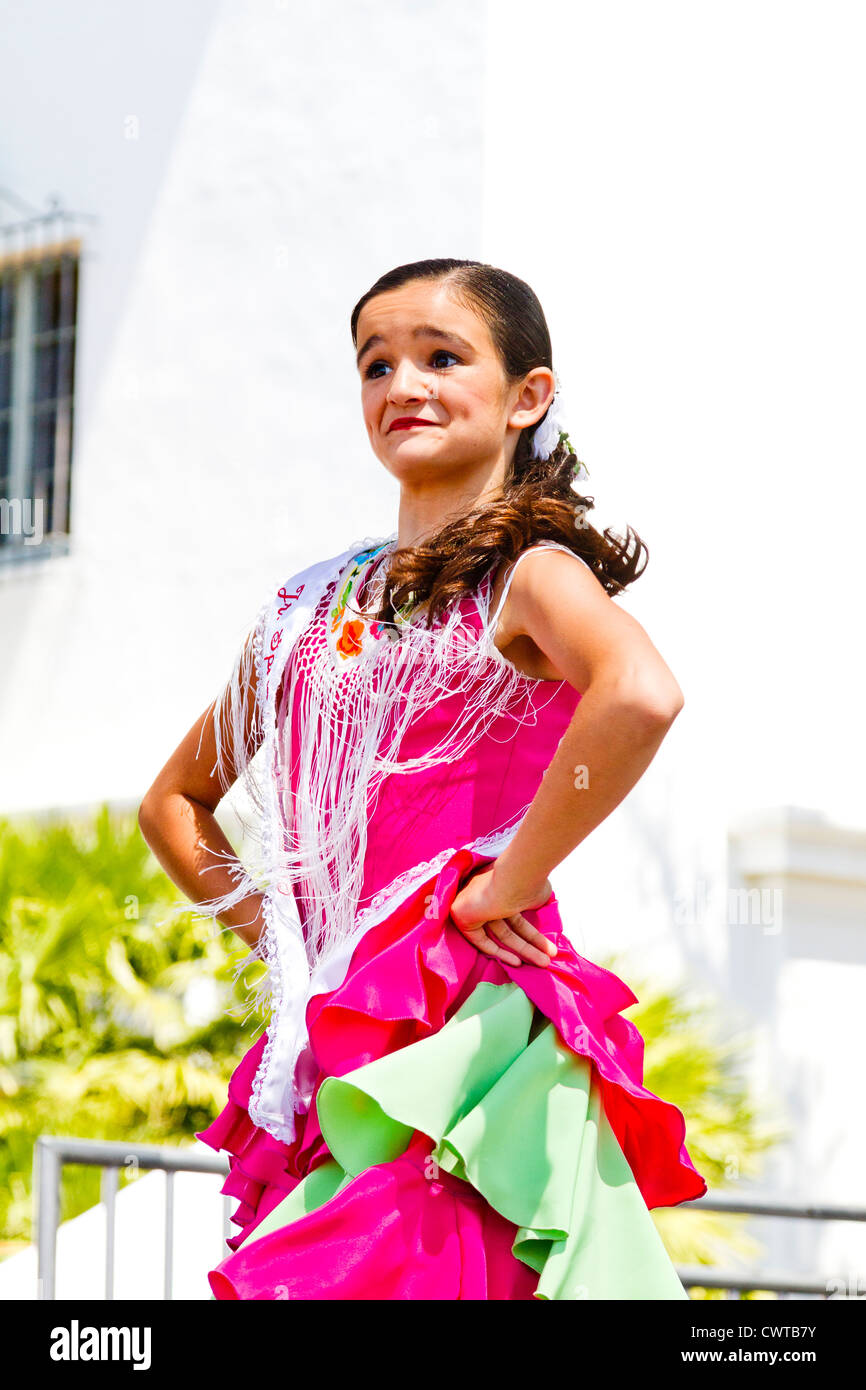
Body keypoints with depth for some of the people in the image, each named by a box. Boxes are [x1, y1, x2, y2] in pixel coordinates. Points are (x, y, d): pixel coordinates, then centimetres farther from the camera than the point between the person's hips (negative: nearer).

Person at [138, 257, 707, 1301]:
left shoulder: (529, 571, -2)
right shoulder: (311, 607, 18)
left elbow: (641, 699, -26)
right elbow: (175, 799, 29)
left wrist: (507, 882, -19)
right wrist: (264, 927, 13)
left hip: (465, 1017, -6)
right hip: (324, 1041, 6)